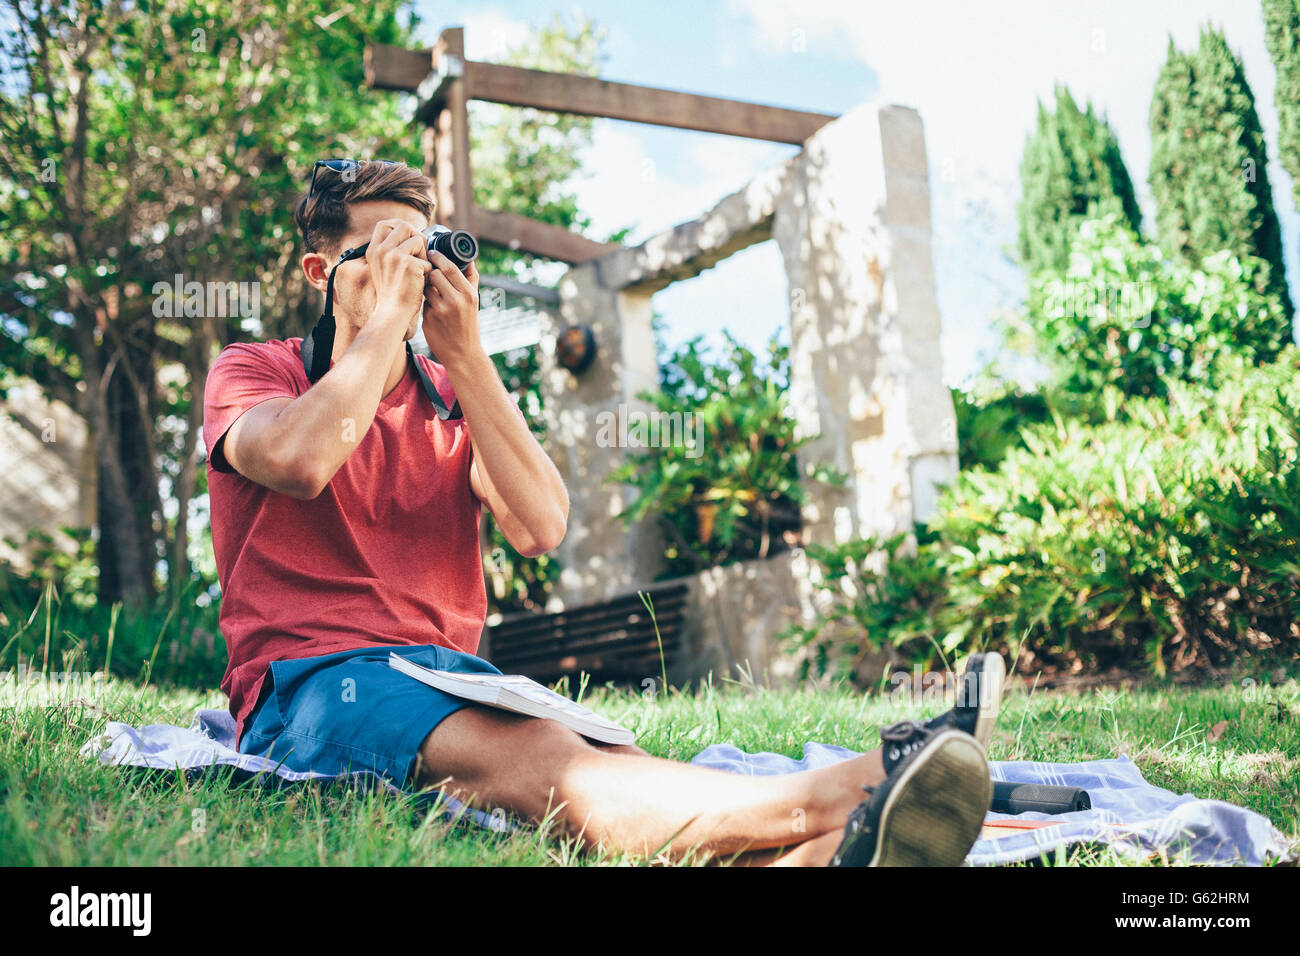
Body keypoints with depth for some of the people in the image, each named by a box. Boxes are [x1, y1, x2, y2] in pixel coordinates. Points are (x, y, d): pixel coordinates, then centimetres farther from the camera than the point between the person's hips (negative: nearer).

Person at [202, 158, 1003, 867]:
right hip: (312, 681, -5)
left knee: (605, 760, -30)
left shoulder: (453, 396, 18)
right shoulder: (253, 372, 7)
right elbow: (301, 461, -21)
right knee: (536, 762, -36)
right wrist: (388, 314, -10)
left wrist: (464, 356, -6)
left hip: (449, 672, 5)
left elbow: (540, 529, -3)